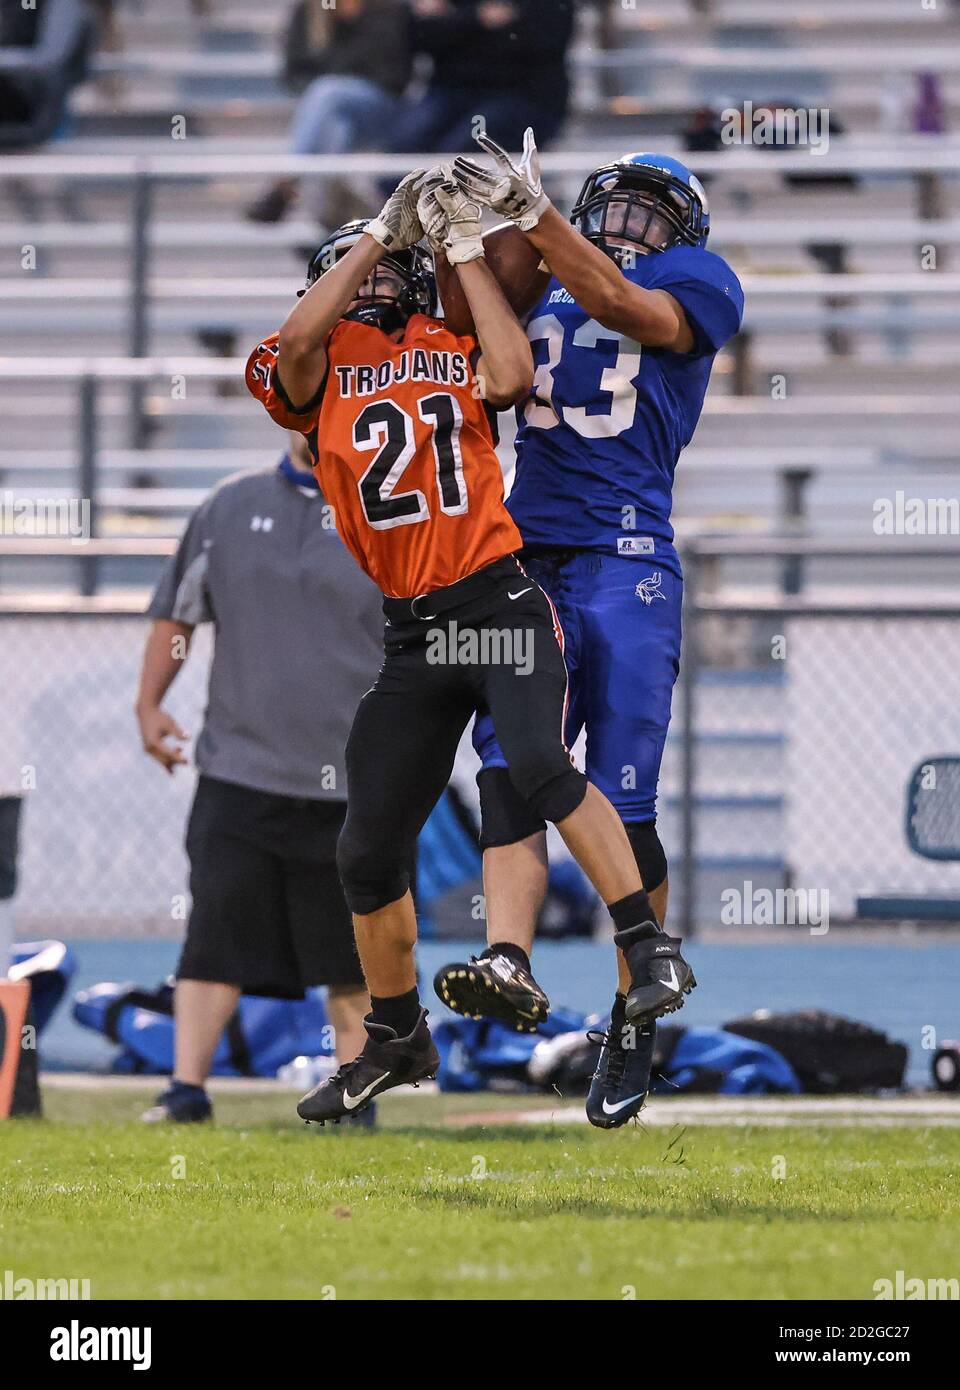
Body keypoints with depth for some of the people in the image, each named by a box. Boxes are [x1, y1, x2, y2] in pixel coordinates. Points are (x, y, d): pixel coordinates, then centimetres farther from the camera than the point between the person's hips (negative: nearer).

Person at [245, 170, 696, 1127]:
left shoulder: (454, 354, 9)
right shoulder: (314, 373, 9)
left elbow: (512, 374, -12)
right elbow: (298, 339, -13)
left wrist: (464, 248, -3)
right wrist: (381, 230, -7)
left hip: (498, 603, -3)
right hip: (409, 633, 3)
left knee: (540, 766, -29)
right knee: (367, 852, 8)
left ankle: (652, 951, -26)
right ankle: (396, 1039, 26)